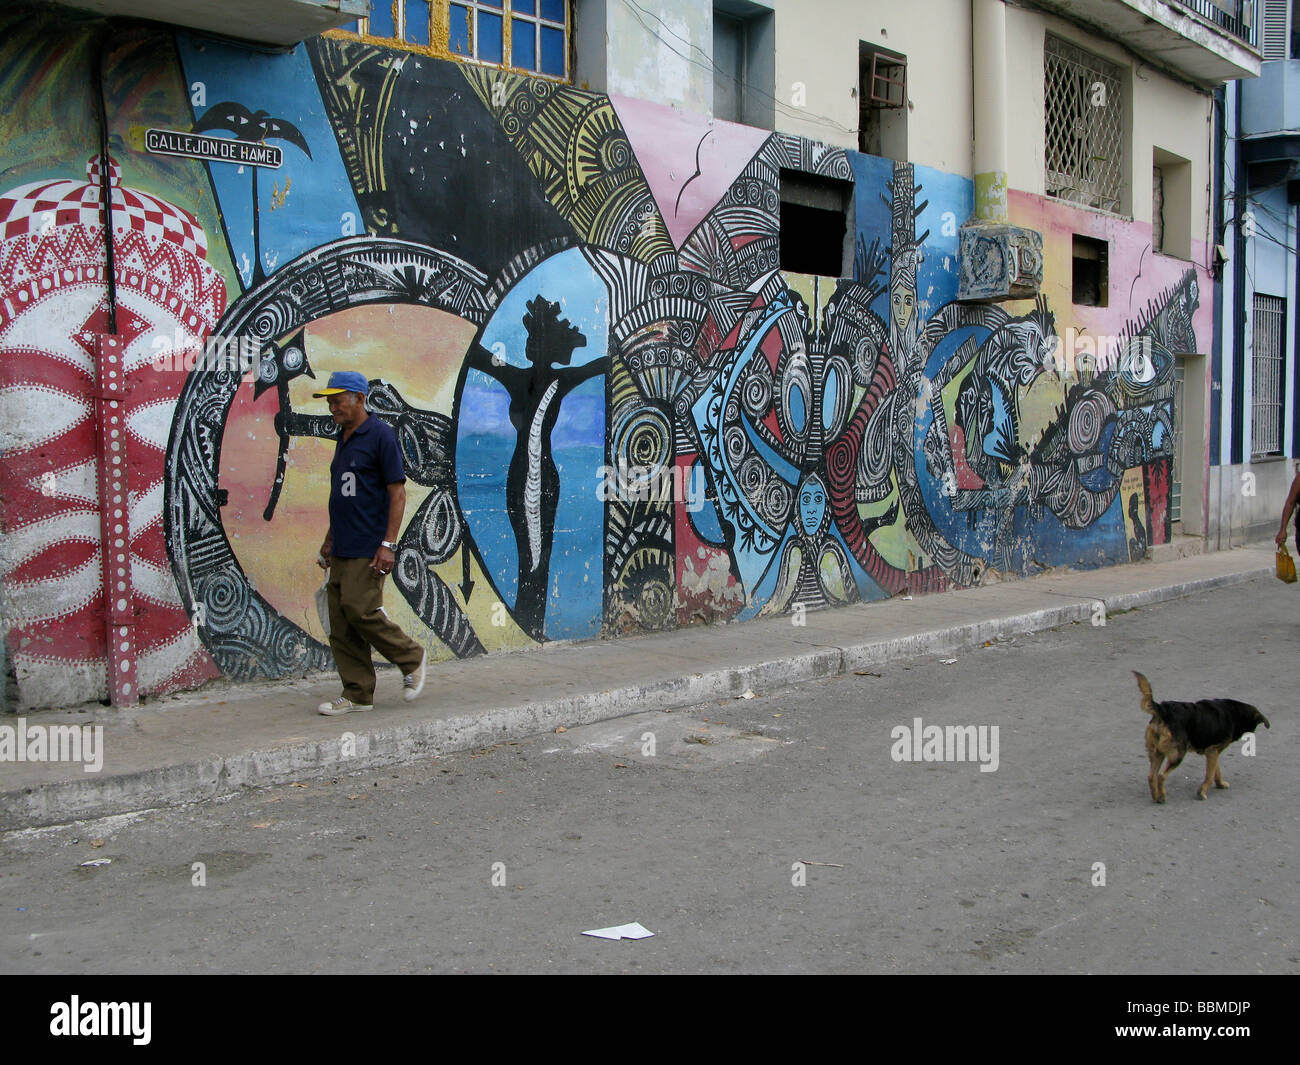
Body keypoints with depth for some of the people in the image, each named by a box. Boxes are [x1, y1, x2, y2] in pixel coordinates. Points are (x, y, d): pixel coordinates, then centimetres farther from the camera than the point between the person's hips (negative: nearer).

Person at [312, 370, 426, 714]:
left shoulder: (380, 435, -8)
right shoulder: (343, 439, 18)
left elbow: (398, 493, -12)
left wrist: (388, 544, -19)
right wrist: (329, 541, 24)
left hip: (369, 548, -9)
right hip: (342, 550, 9)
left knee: (360, 610, -13)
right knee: (340, 624, 5)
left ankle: (411, 658, 9)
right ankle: (357, 695, 11)